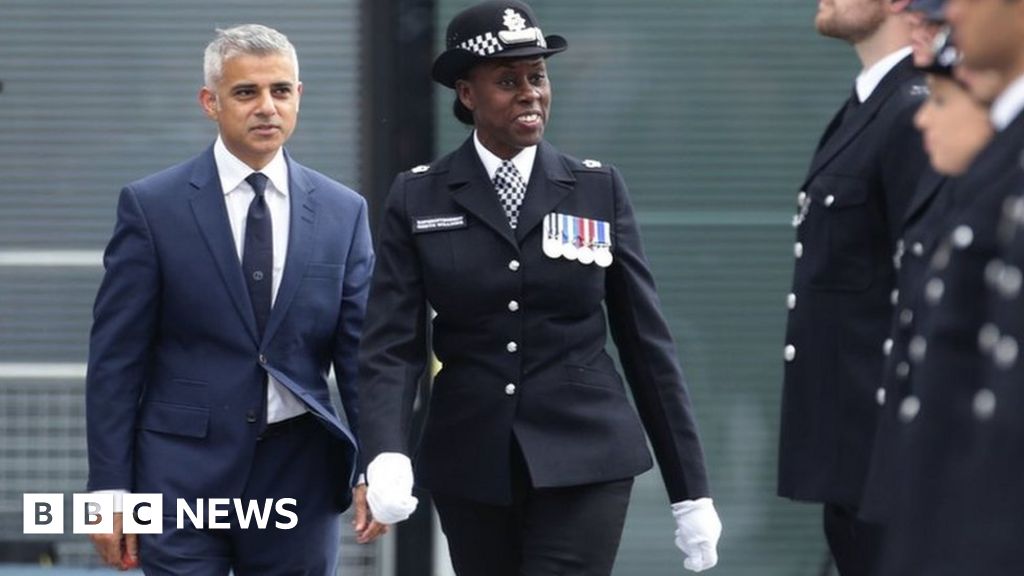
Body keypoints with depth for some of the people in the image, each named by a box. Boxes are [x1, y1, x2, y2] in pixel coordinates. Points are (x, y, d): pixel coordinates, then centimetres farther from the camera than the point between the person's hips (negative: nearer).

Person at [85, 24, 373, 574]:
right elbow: (116, 359, -1)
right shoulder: (150, 206, -1)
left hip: (299, 474, 3)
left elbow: (360, 353, 7)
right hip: (184, 475, -3)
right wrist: (110, 489, -6)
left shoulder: (343, 213, 7)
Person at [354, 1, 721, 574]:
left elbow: (647, 342, 5)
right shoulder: (418, 199, 2)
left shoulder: (600, 189, 3)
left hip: (583, 461, -2)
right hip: (473, 465, 2)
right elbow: (391, 346, -4)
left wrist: (691, 491, 3)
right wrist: (387, 456, -23)